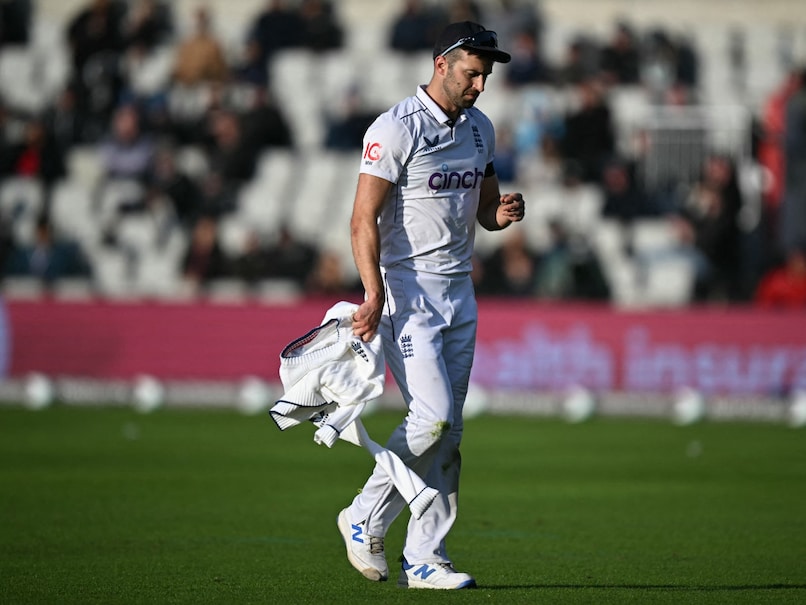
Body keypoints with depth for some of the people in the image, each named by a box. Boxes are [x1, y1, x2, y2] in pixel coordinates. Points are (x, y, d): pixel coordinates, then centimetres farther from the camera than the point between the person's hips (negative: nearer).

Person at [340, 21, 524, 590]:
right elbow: (364, 219, -15)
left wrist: (502, 213, -2)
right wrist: (374, 295, -25)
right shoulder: (397, 128, -12)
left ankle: (424, 559, 9)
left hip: (460, 292, 7)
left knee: (449, 430, 5)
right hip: (406, 287, -7)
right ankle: (365, 520, 2)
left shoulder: (480, 129, 11)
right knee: (432, 415, -17)